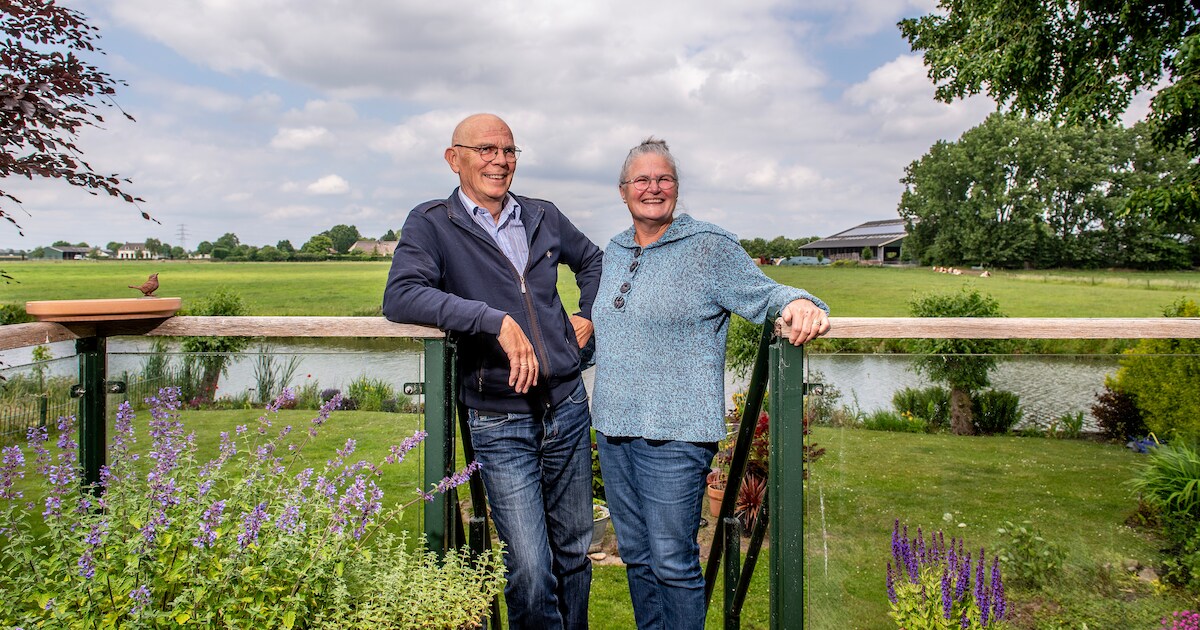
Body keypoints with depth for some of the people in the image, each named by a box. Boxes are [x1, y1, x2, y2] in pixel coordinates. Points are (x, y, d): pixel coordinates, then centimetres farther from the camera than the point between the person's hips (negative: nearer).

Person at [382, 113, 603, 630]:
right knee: (530, 572, -5)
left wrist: (588, 315, 13)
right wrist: (496, 321, -27)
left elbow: (592, 260, 29)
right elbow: (400, 297, -21)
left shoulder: (542, 217, 10)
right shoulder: (432, 224, -3)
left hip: (568, 408, 5)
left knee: (574, 555, 16)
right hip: (499, 424, -4)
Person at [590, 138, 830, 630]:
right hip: (612, 425, 7)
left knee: (672, 562, 0)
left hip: (673, 435, -6)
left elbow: (762, 293, -9)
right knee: (635, 554, 17)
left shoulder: (710, 246, -4)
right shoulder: (614, 252, 15)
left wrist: (800, 302, -28)